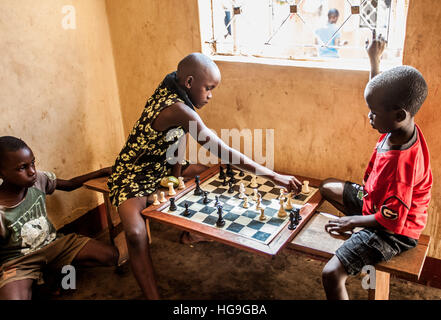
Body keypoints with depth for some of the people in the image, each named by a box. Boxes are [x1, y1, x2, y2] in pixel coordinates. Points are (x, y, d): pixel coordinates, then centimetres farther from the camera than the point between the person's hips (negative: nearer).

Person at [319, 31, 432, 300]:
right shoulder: (403, 128, -12)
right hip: (377, 201, 10)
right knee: (329, 188, 24)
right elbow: (382, 91, 9)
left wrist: (353, 221, -16)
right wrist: (374, 58, 9)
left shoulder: (403, 162, -37)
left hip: (393, 231, -10)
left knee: (332, 275, -23)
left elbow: (391, 220, -29)